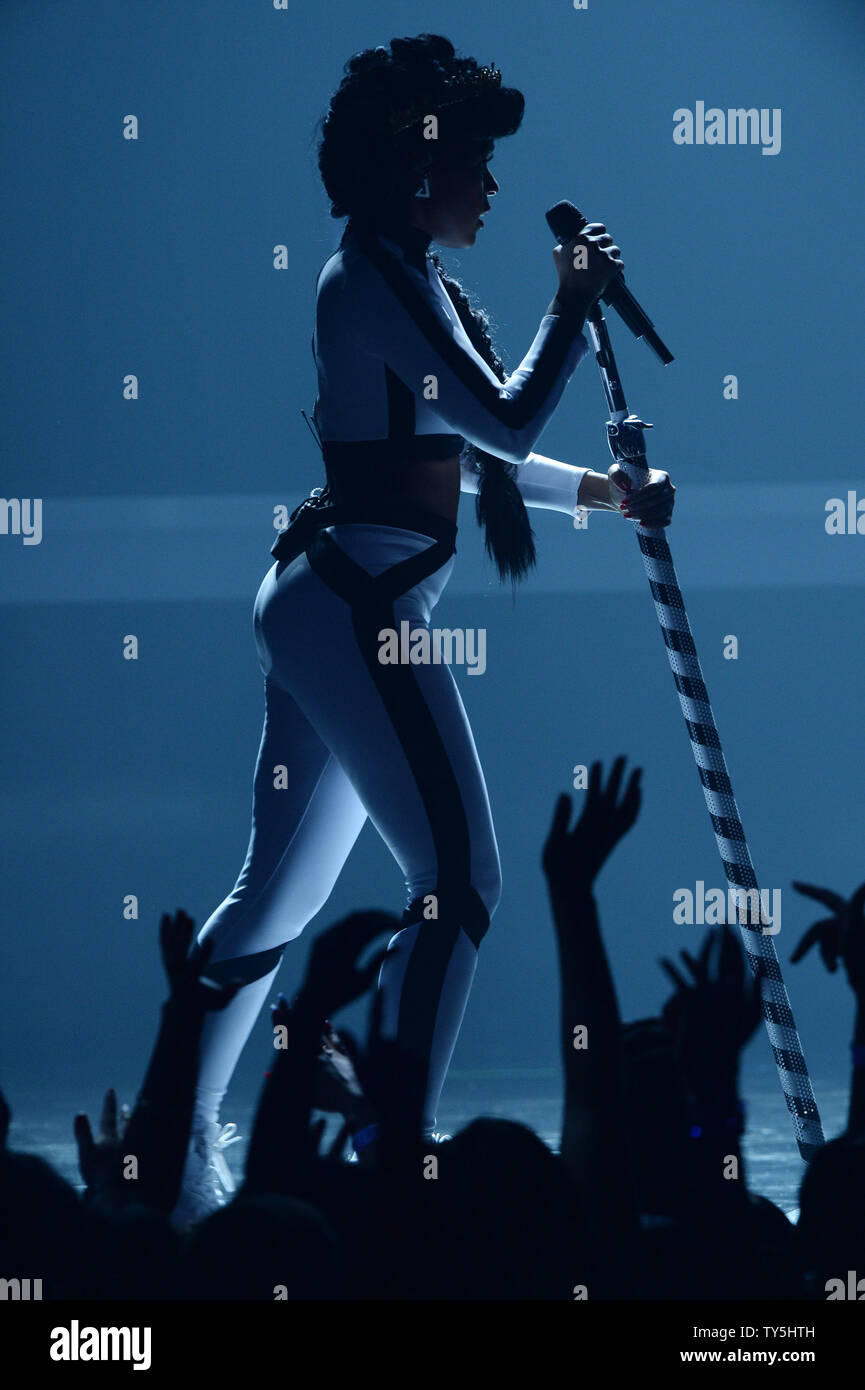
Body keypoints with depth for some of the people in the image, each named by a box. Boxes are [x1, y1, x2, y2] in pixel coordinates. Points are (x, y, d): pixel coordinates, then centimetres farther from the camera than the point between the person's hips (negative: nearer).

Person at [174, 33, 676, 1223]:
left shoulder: (395, 279, 20)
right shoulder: (379, 278, -12)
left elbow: (476, 457, 28)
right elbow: (509, 422, -18)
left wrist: (611, 494, 23)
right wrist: (576, 305, -7)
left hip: (329, 602, 11)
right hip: (359, 605, -11)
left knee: (280, 892, 13)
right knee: (459, 877, -14)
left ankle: (178, 1142, 17)